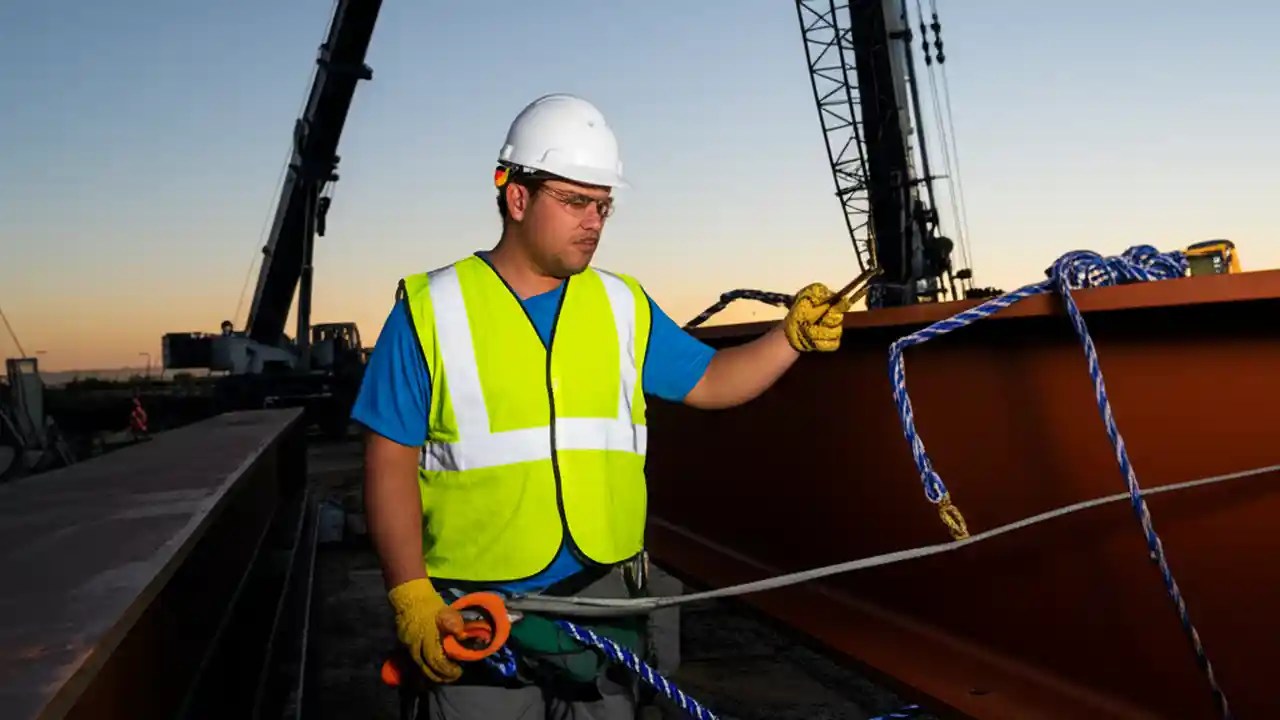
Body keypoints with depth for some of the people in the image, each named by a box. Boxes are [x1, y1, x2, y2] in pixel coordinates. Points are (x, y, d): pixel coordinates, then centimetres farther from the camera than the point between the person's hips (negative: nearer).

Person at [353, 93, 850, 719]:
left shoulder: (623, 305, 5)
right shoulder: (431, 310, -6)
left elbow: (708, 382, 10)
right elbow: (391, 463, -6)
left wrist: (792, 336, -6)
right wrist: (411, 596, -13)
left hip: (603, 599, 4)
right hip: (475, 614, -3)